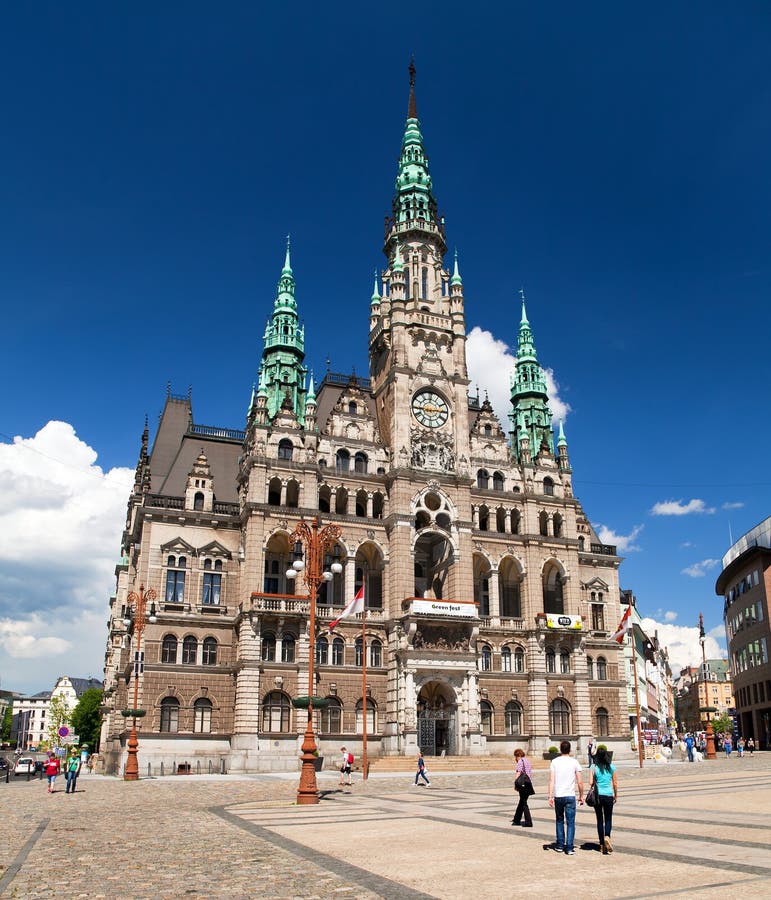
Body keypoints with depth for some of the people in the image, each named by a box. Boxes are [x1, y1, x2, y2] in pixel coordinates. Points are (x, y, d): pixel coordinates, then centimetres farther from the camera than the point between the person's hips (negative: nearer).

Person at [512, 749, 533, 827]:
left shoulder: (520, 762, -11)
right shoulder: (527, 760, 14)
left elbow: (518, 773, -18)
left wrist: (515, 784, -13)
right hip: (529, 784, 9)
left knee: (524, 803, -2)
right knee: (521, 802, 18)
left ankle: (528, 822, -3)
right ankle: (517, 820, 28)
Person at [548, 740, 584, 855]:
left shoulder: (555, 761, 1)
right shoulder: (574, 762, -1)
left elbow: (551, 780, -4)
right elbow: (580, 782, -3)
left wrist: (550, 796, -3)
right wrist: (581, 796, 9)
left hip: (558, 796, 2)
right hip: (570, 796, -2)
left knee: (560, 821, 18)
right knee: (570, 822, 5)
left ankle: (560, 845, 20)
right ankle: (569, 848, 1)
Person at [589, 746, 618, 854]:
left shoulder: (593, 767, -5)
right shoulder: (611, 767, -1)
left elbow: (591, 783, -8)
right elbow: (615, 783, 3)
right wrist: (616, 795, 15)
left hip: (597, 796, 0)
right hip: (609, 795, 0)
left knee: (600, 820, 11)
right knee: (608, 819, 10)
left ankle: (602, 844, 12)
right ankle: (607, 836, -17)